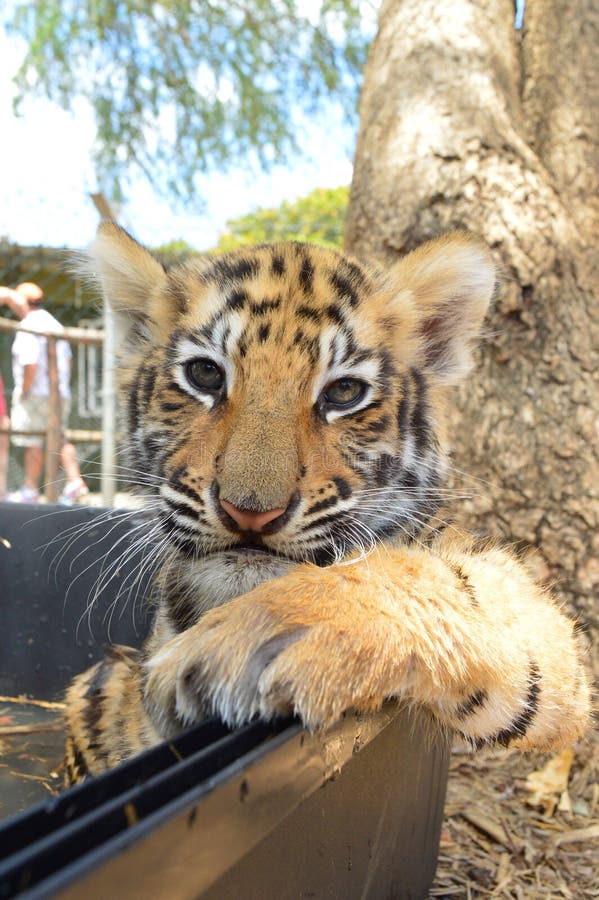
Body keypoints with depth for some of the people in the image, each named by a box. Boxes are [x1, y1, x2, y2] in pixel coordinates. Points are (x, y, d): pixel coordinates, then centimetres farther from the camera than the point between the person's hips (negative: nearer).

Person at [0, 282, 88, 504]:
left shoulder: (28, 327, -12)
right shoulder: (54, 324, 15)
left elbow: (30, 365, -21)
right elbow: (67, 360, 18)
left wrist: (23, 392, -12)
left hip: (36, 394, -8)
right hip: (60, 394, 8)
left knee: (32, 442, -1)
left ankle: (31, 490, 6)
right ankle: (75, 480, 3)